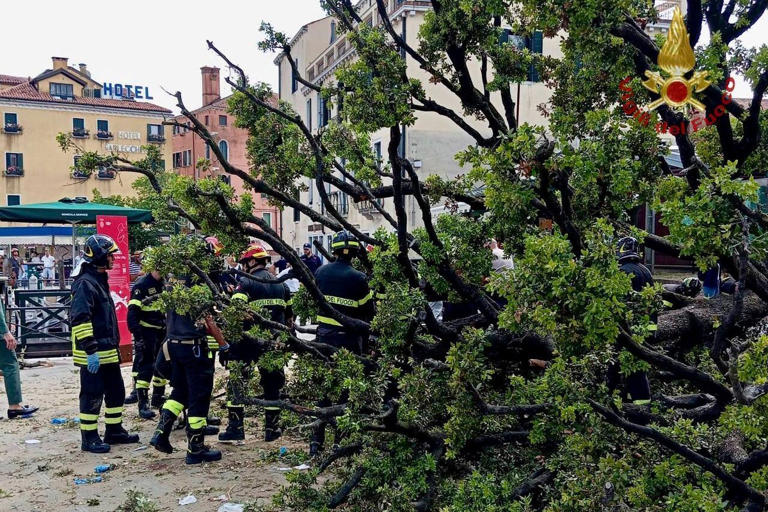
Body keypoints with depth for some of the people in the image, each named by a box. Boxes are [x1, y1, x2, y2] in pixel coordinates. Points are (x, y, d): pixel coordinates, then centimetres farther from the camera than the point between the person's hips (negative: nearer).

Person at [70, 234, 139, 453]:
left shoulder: (101, 280, 16)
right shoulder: (85, 284, -16)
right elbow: (79, 320, -23)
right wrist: (90, 350, -25)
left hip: (108, 351, 10)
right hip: (93, 355, -10)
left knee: (116, 391, 16)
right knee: (92, 395, -1)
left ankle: (114, 431, 28)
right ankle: (89, 438, 9)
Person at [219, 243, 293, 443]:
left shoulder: (246, 283, -7)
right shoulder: (281, 285, 11)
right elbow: (289, 318, 16)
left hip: (248, 341, -5)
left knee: (236, 383, 4)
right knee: (272, 384, 14)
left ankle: (235, 428, 2)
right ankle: (272, 429, 18)